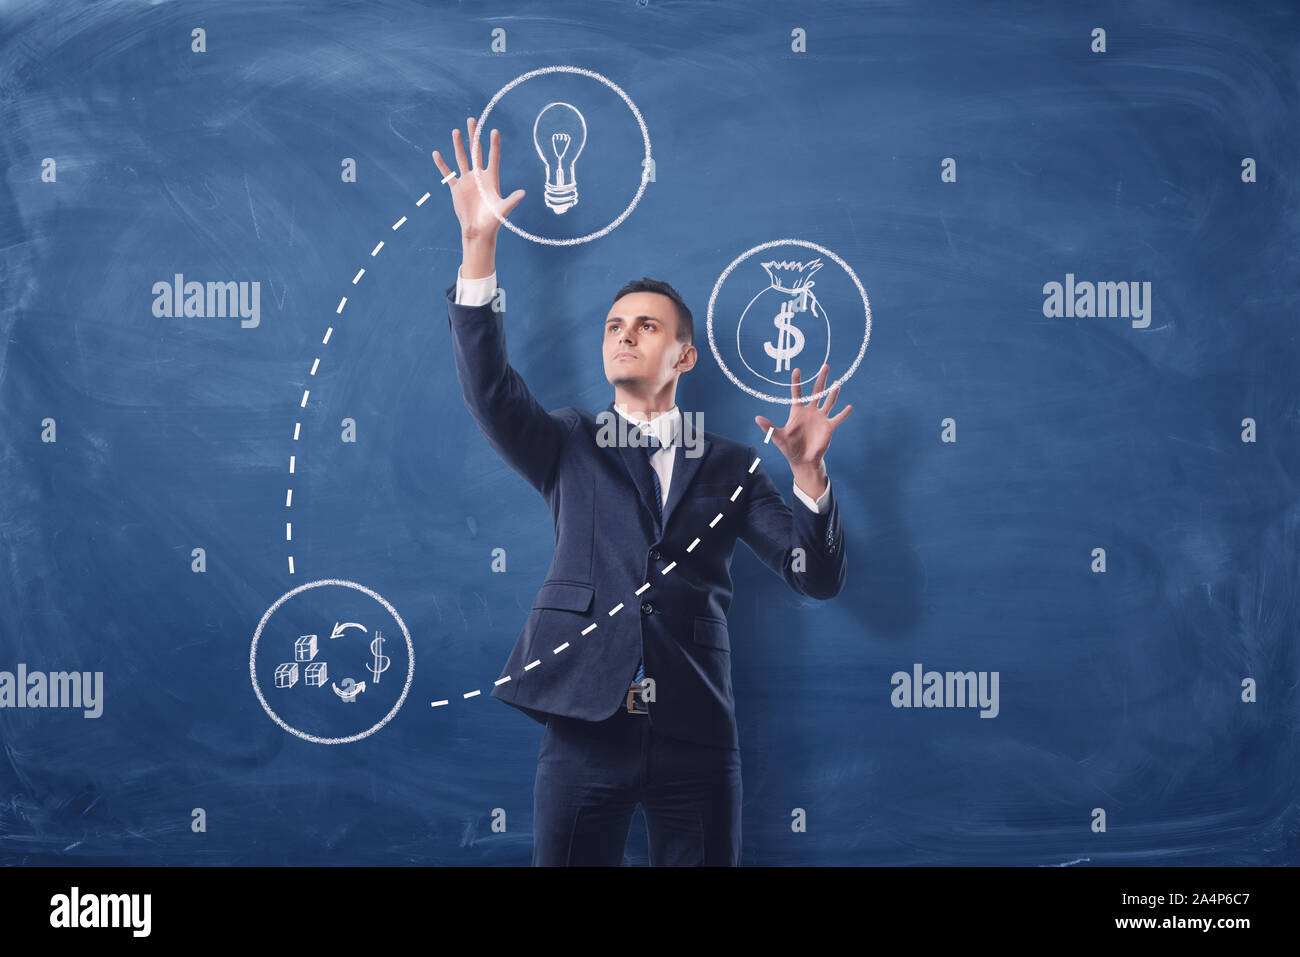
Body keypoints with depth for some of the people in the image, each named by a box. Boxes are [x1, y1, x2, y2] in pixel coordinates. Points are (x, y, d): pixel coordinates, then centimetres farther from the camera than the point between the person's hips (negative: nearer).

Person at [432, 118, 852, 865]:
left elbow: (820, 577, 3)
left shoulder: (729, 466, 10)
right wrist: (479, 244, -16)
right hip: (587, 727, 0)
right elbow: (489, 388, -7)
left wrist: (808, 471, -14)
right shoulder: (569, 446, 11)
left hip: (697, 737, 0)